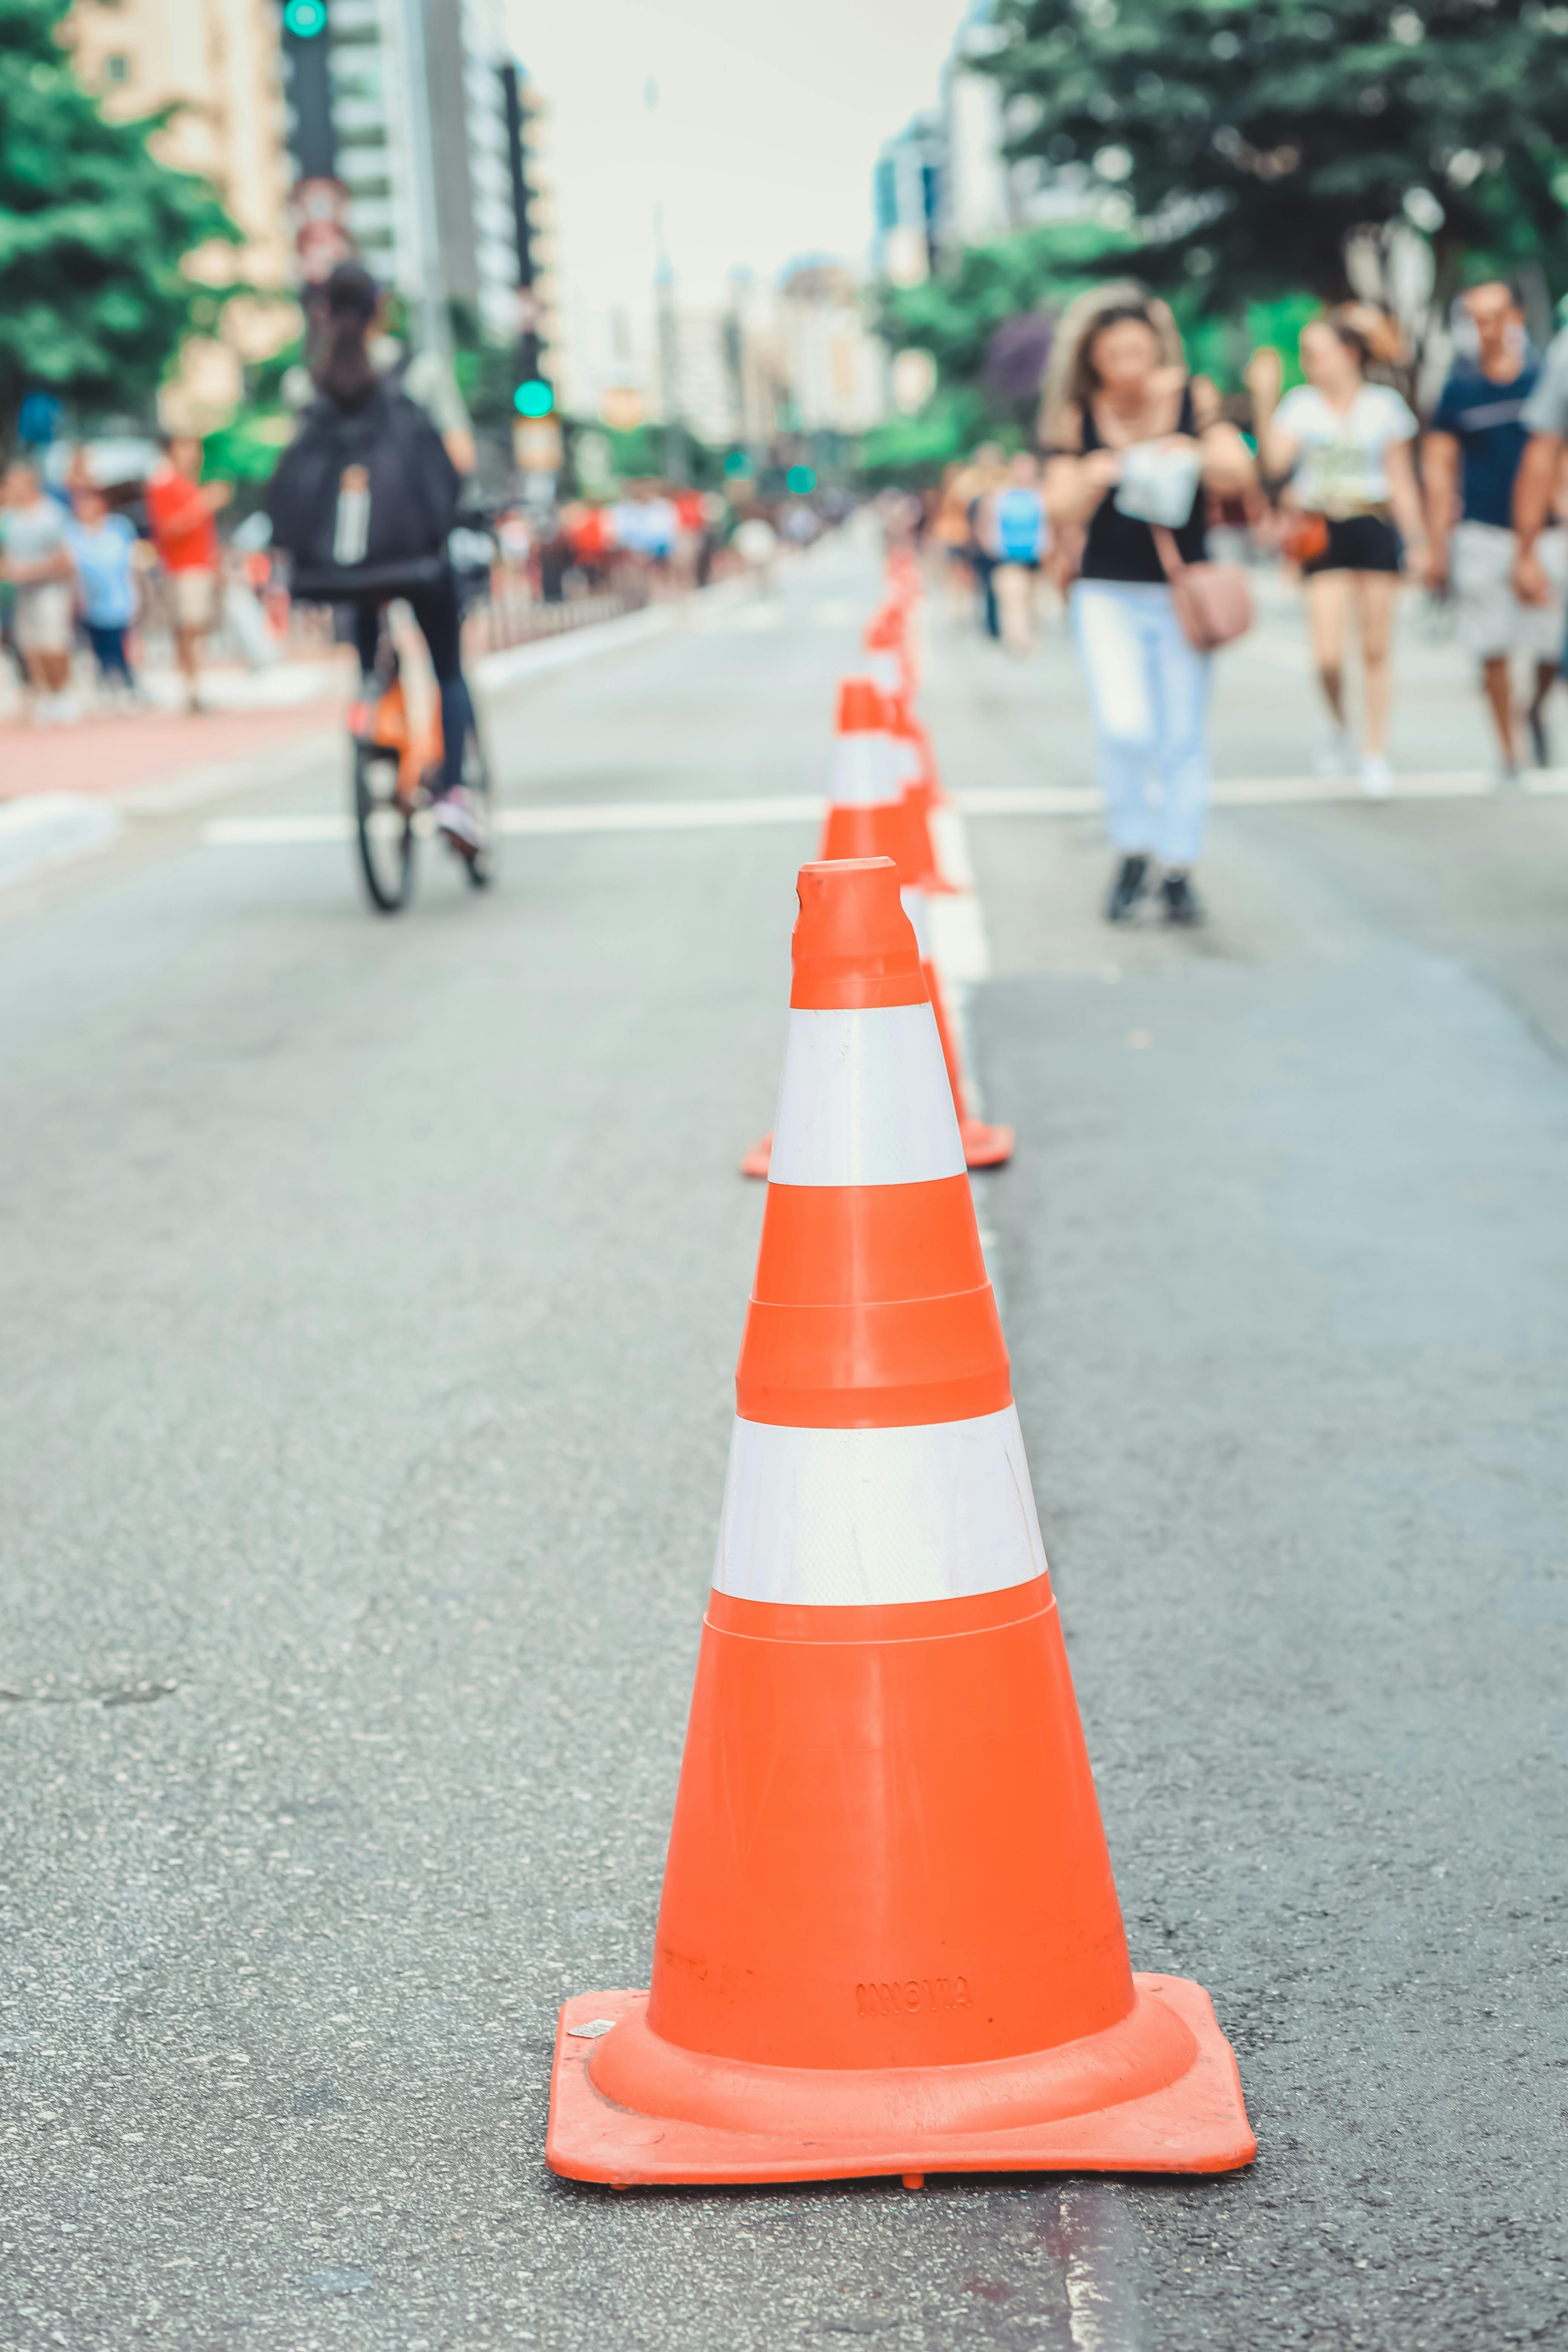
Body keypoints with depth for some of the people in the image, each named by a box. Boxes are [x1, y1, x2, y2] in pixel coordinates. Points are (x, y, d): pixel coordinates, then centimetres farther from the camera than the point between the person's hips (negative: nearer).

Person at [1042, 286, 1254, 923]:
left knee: (1184, 739, 4)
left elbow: (1241, 472, -12)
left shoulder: (1191, 401, -4)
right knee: (1124, 728, -16)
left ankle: (1177, 870, 17)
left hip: (1181, 592, 0)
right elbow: (1061, 514, -5)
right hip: (1108, 594, 0)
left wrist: (1196, 456, -32)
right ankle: (1133, 851, 5)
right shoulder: (1078, 419, -2)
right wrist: (1092, 477, -26)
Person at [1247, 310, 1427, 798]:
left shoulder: (1384, 405, 3)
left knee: (1376, 650, 4)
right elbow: (1275, 461, -14)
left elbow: (1401, 481, 8)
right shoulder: (1301, 405, 1)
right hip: (1322, 534, 0)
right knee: (1328, 655, -10)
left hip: (1375, 529, 0)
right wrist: (1264, 399, -20)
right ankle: (1338, 727, 21)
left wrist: (1418, 540, 6)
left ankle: (1377, 753, 15)